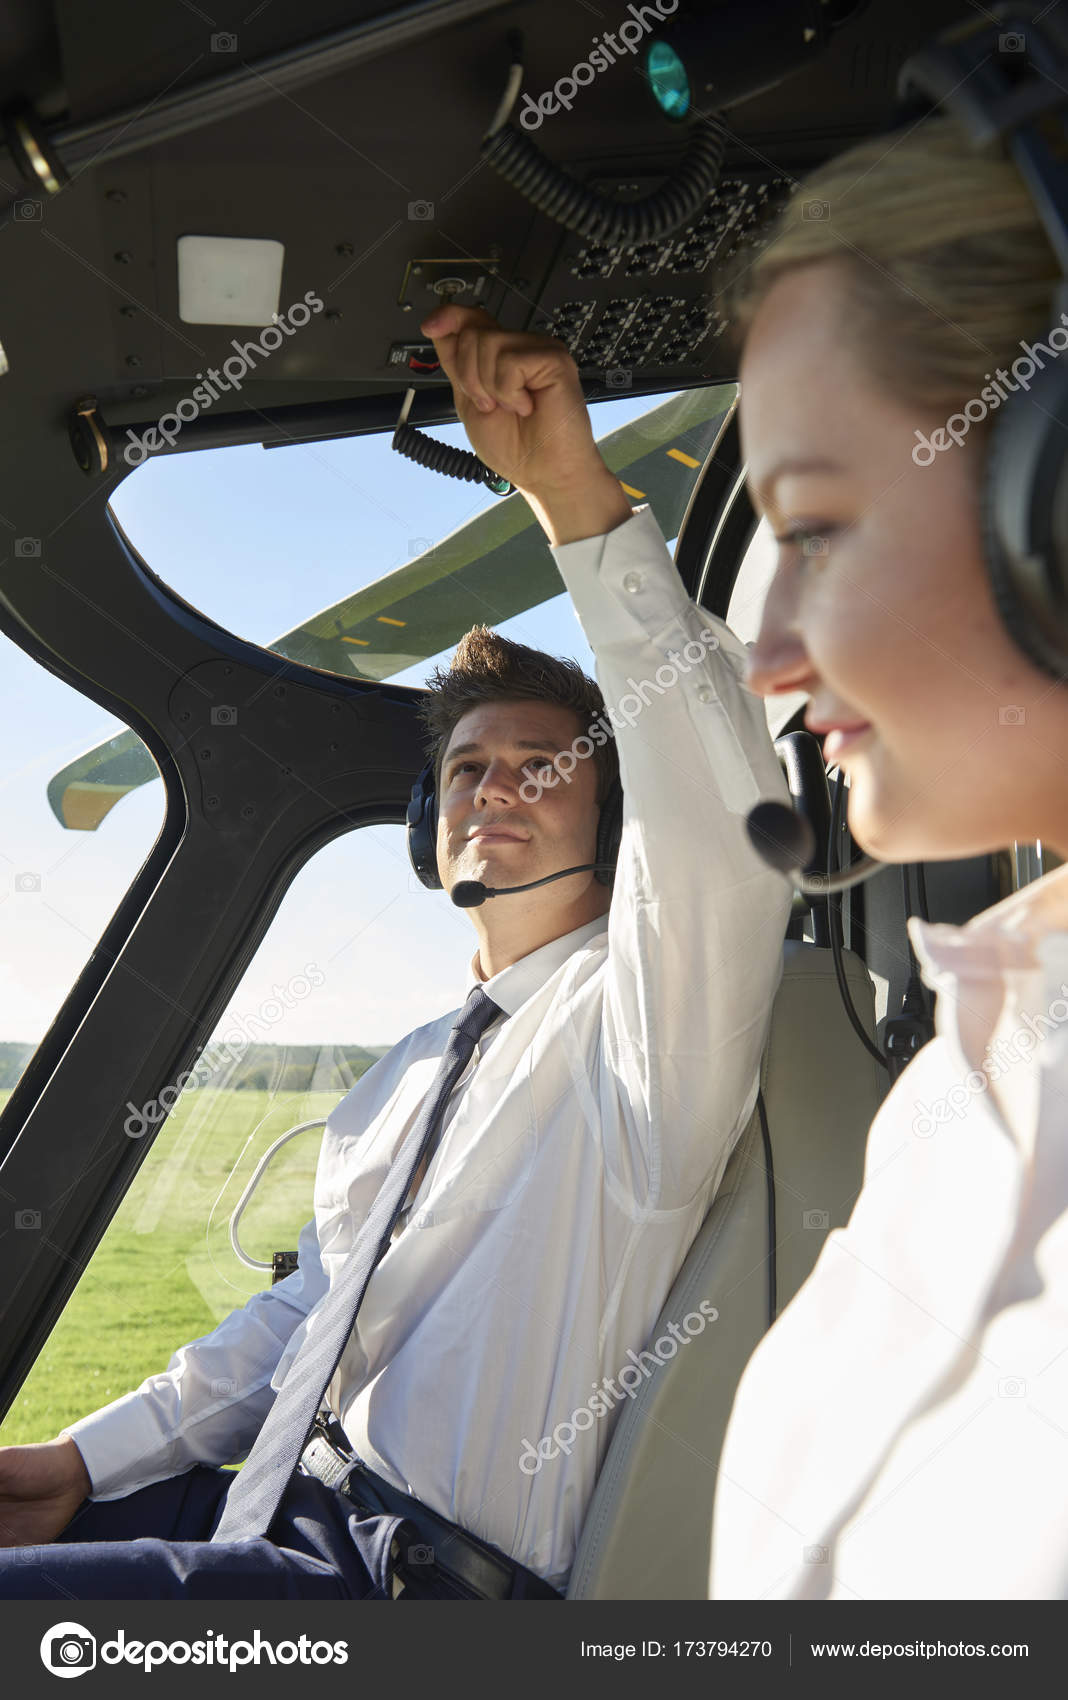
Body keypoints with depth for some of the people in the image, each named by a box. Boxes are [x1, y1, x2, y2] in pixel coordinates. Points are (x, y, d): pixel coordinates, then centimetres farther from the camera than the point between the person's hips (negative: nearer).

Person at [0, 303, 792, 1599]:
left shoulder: (629, 1012, -7)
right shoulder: (411, 1071, 17)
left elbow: (719, 821, -29)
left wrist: (574, 490, -32)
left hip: (427, 1573, -7)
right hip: (296, 1506, 7)